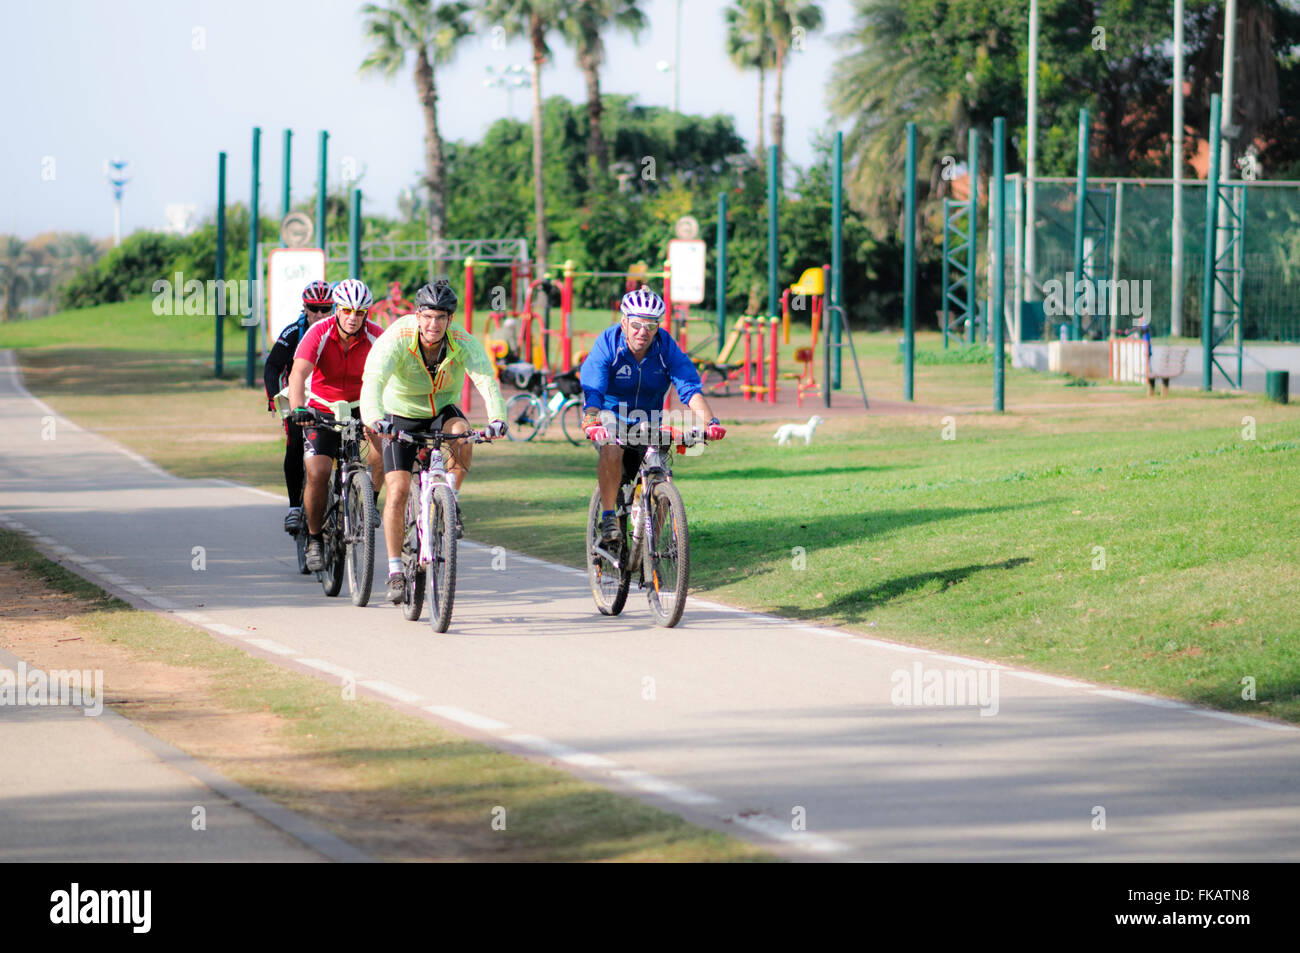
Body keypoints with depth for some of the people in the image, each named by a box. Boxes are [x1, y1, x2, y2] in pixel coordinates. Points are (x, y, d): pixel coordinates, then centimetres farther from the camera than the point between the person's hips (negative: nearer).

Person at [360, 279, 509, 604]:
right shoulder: (396, 339, -27)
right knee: (398, 490, -14)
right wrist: (377, 418, -60)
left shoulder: (463, 343, -22)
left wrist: (497, 417, -56)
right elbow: (373, 381, -40)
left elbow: (486, 379, -36)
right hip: (402, 415, -1)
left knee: (461, 434, -33)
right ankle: (395, 572, -5)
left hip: (443, 410, 1)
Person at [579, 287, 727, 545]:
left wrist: (710, 422, -41)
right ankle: (608, 519, -25)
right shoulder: (608, 343, -21)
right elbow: (592, 389, -33)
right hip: (610, 415, -3)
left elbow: (690, 387, -24)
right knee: (612, 447, -35)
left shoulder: (666, 347, -15)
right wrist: (591, 422, -52)